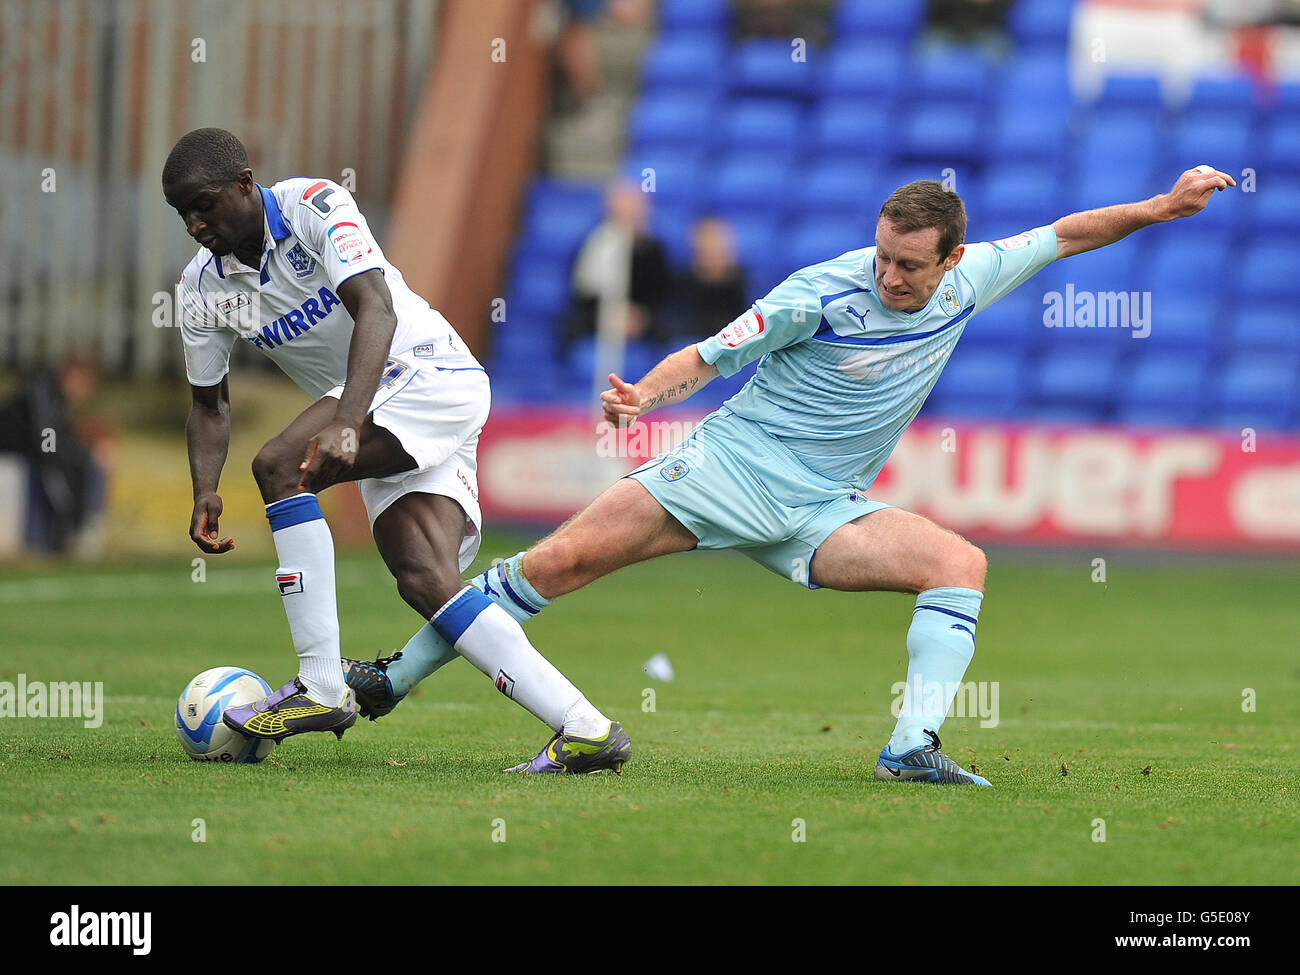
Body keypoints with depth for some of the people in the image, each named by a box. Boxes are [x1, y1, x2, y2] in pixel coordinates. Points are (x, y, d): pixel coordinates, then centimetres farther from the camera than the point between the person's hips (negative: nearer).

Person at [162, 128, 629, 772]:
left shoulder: (314, 206, -16)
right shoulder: (201, 287, 5)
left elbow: (376, 312, -28)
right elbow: (210, 403, 14)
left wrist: (345, 424, -42)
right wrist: (205, 493, -7)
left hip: (434, 374, -7)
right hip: (375, 417, 7)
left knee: (279, 464, -26)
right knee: (425, 581, -14)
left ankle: (321, 688, -26)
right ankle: (586, 728, -16)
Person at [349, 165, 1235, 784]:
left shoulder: (967, 282, -1)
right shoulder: (820, 295, -15)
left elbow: (1062, 235, 14)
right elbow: (706, 357, -9)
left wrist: (1160, 208, 6)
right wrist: (644, 393, -28)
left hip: (822, 511, 4)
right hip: (732, 466, -4)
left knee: (960, 563, -18)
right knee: (559, 561, -14)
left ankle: (914, 746, -25)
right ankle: (386, 684, -3)